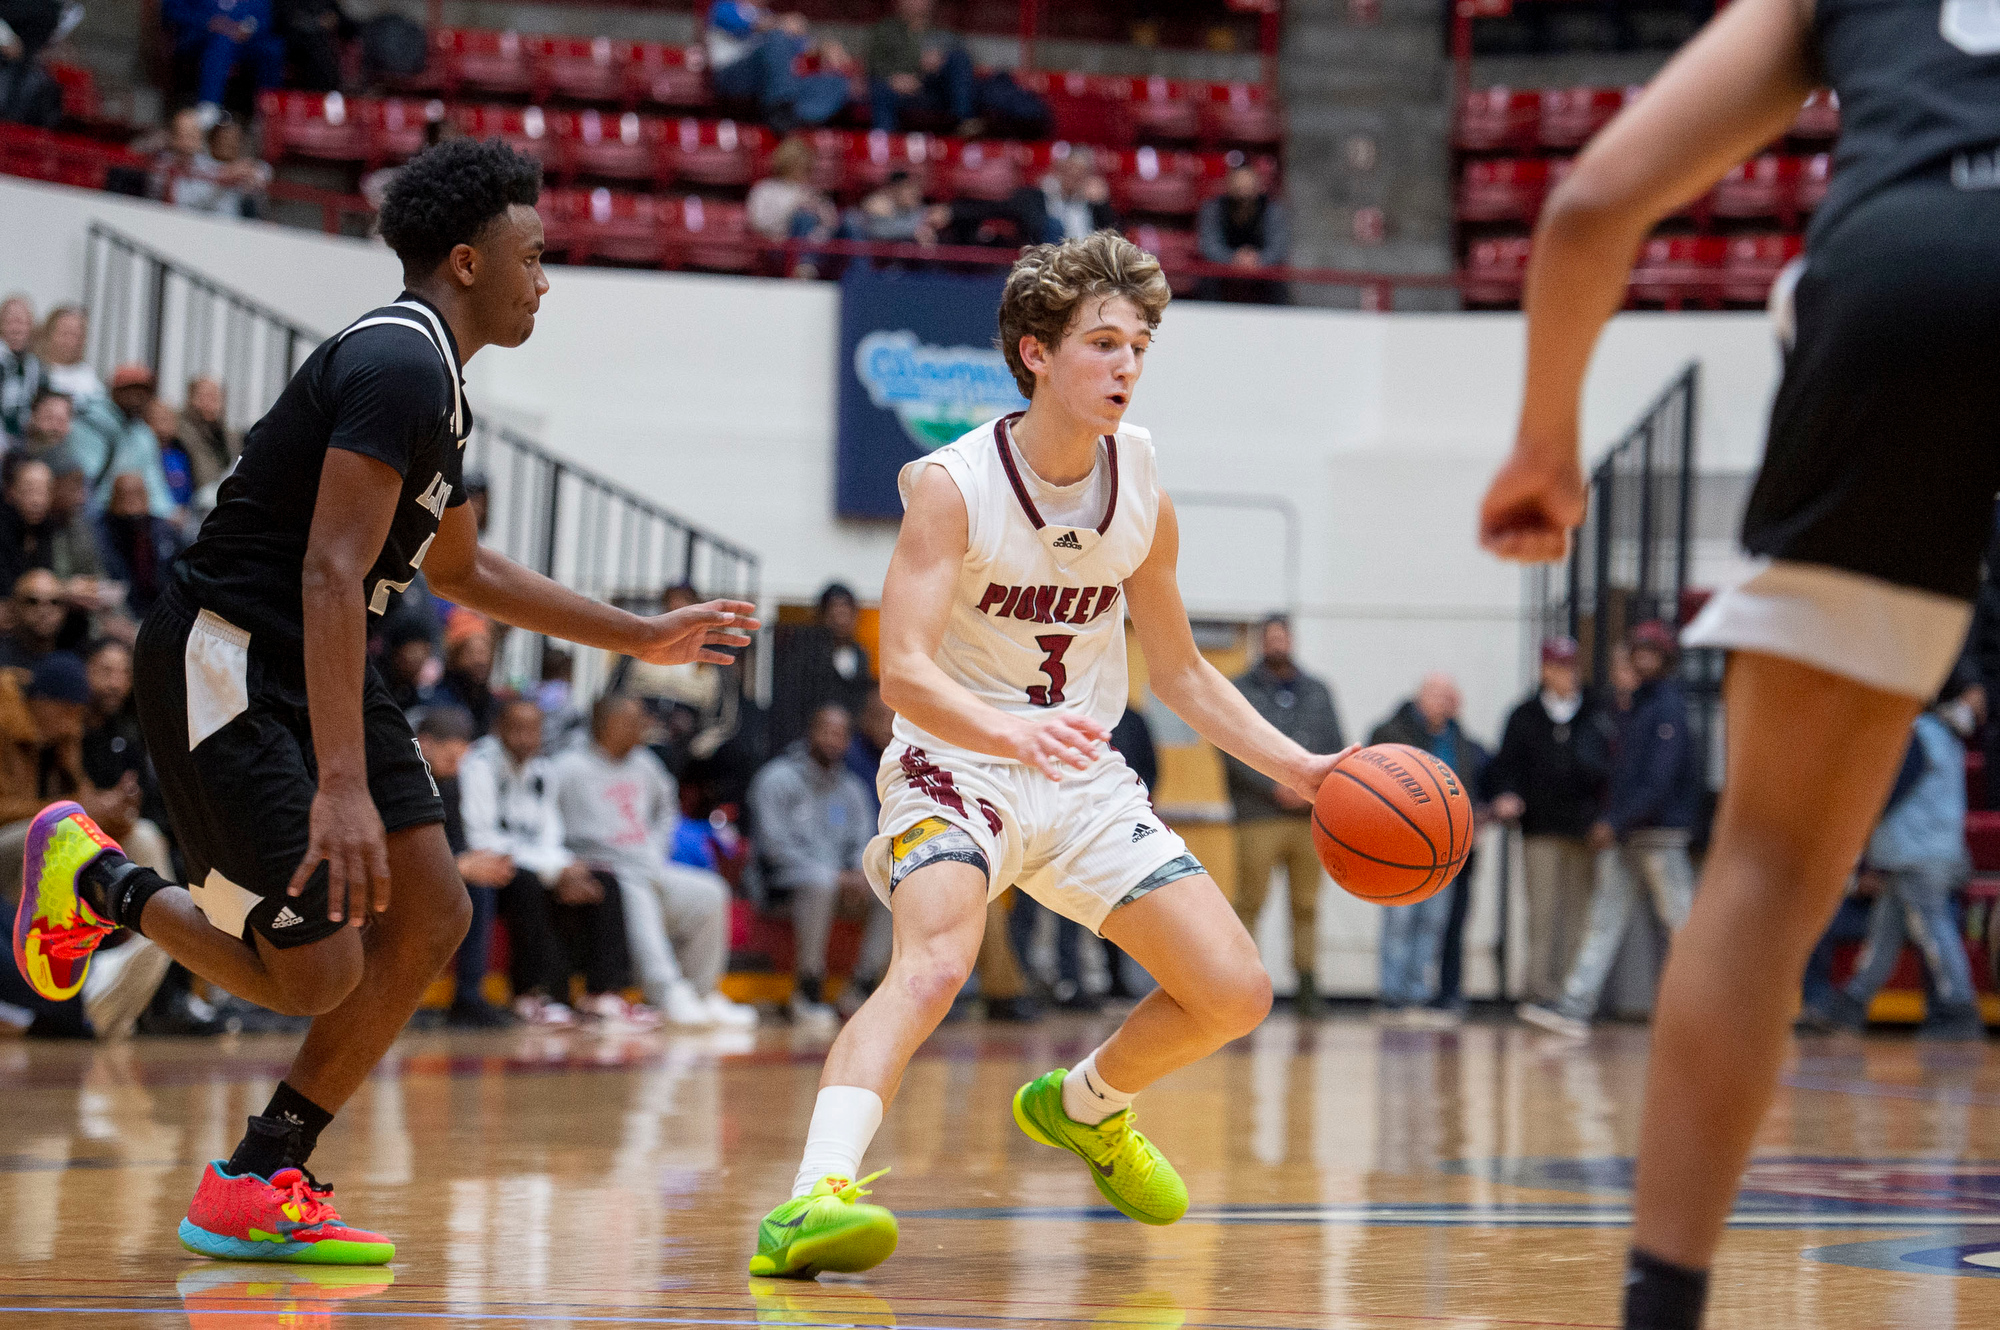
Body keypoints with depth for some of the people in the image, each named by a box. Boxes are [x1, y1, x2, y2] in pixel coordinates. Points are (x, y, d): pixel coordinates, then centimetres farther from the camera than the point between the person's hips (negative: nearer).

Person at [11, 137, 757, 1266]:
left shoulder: (435, 382, 13)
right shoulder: (396, 364, -19)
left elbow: (456, 564, 29)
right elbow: (330, 575, -28)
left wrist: (639, 638, 31)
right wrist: (343, 785, -34)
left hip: (313, 666, 10)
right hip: (225, 662, -10)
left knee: (430, 917, 4)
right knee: (317, 971, -12)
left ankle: (260, 1184, 10)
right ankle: (98, 878, 11)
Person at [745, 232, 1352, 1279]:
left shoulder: (1143, 500, 0)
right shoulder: (953, 486, -16)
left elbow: (1180, 671, 14)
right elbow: (903, 672, -26)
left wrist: (1298, 769, 3)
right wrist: (1011, 732, -45)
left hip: (1085, 781, 6)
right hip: (957, 769, -6)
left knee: (1235, 995, 1)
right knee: (933, 964, -34)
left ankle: (1082, 1106, 31)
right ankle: (812, 1199, -44)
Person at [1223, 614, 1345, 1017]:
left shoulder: (1317, 692, 17)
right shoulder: (1240, 692, 6)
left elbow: (1336, 749, 16)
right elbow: (1233, 752, -4)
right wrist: (1275, 787, -13)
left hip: (1311, 816, 3)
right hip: (1259, 817, -3)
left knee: (1307, 905, 4)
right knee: (1250, 904, -7)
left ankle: (1306, 984, 7)